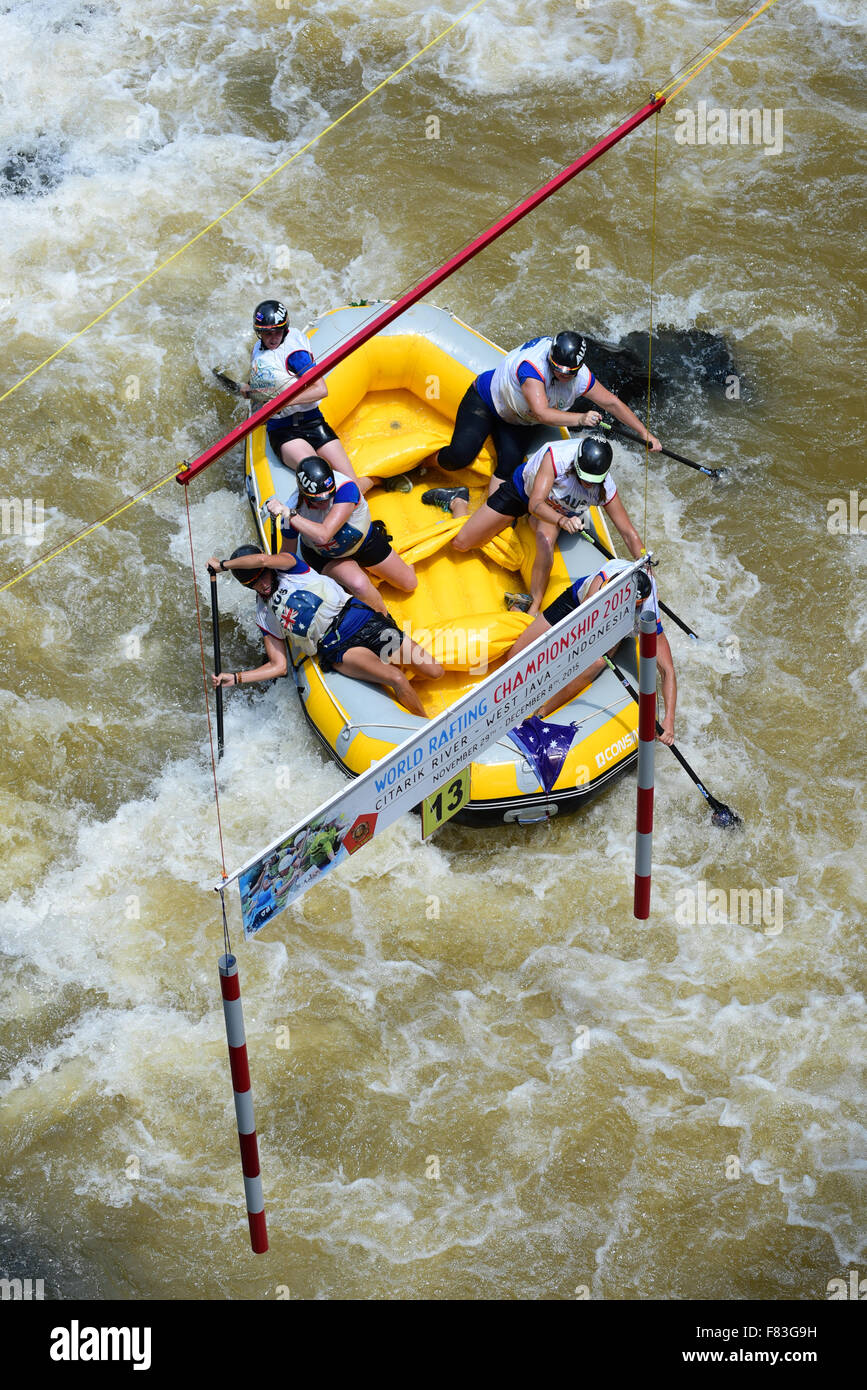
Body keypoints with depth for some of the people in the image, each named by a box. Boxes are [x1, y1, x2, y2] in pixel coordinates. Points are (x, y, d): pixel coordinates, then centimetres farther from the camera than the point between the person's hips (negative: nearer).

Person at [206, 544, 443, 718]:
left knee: (434, 672, -7)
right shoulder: (264, 617, 10)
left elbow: (263, 559, -20)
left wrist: (223, 564, -8)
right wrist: (236, 677, 0)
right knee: (396, 679, -28)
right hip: (338, 650, 0)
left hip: (362, 620, 0)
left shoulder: (288, 567, 4)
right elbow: (279, 666, 10)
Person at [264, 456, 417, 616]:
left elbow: (323, 535, -51)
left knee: (409, 584, 12)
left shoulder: (346, 488, -42)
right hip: (322, 555, -1)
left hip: (363, 540, 1)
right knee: (359, 585, -32)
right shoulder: (294, 507, -33)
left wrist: (289, 514, -55)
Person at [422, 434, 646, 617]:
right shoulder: (556, 455, -41)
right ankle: (457, 500, 33)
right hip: (522, 490, -1)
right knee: (460, 543, 2)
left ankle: (534, 607, -24)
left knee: (546, 540, -36)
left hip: (558, 509, 2)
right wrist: (561, 520, -67)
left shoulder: (605, 488, -30)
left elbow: (629, 533, -24)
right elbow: (535, 504, -48)